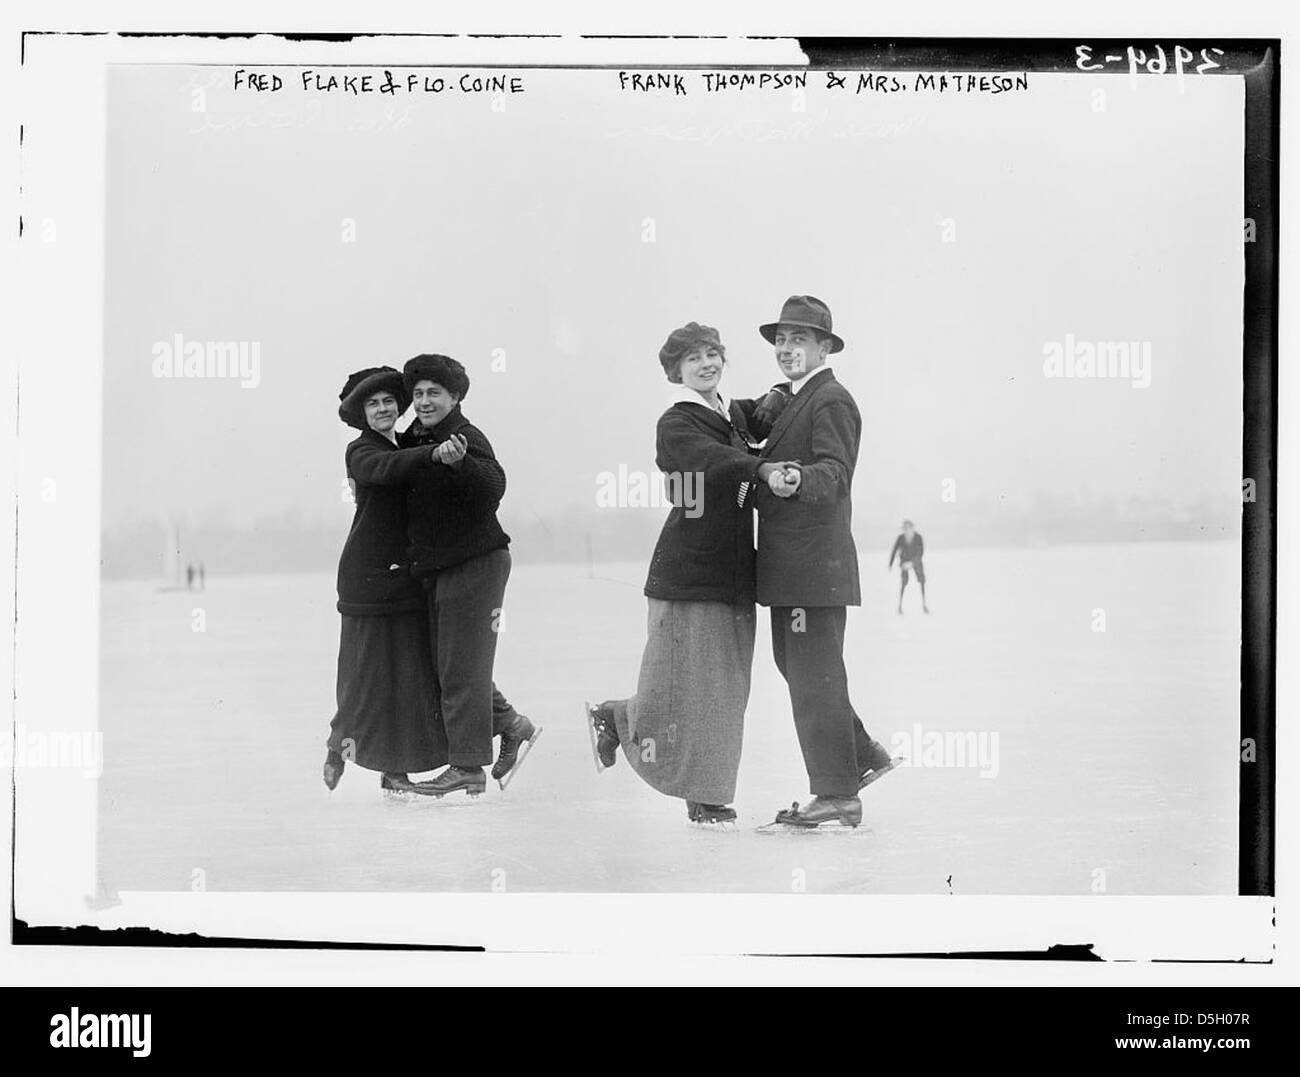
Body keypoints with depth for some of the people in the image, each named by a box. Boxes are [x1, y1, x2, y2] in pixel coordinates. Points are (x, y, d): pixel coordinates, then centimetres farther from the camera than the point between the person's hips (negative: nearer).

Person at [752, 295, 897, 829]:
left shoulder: (831, 401, -11)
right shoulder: (792, 401, 19)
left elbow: (835, 473, -25)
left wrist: (796, 479, -41)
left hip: (816, 563, -10)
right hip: (788, 566, 10)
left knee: (815, 676, -5)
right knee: (794, 666, 18)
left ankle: (837, 796, 2)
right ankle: (861, 755, 29)